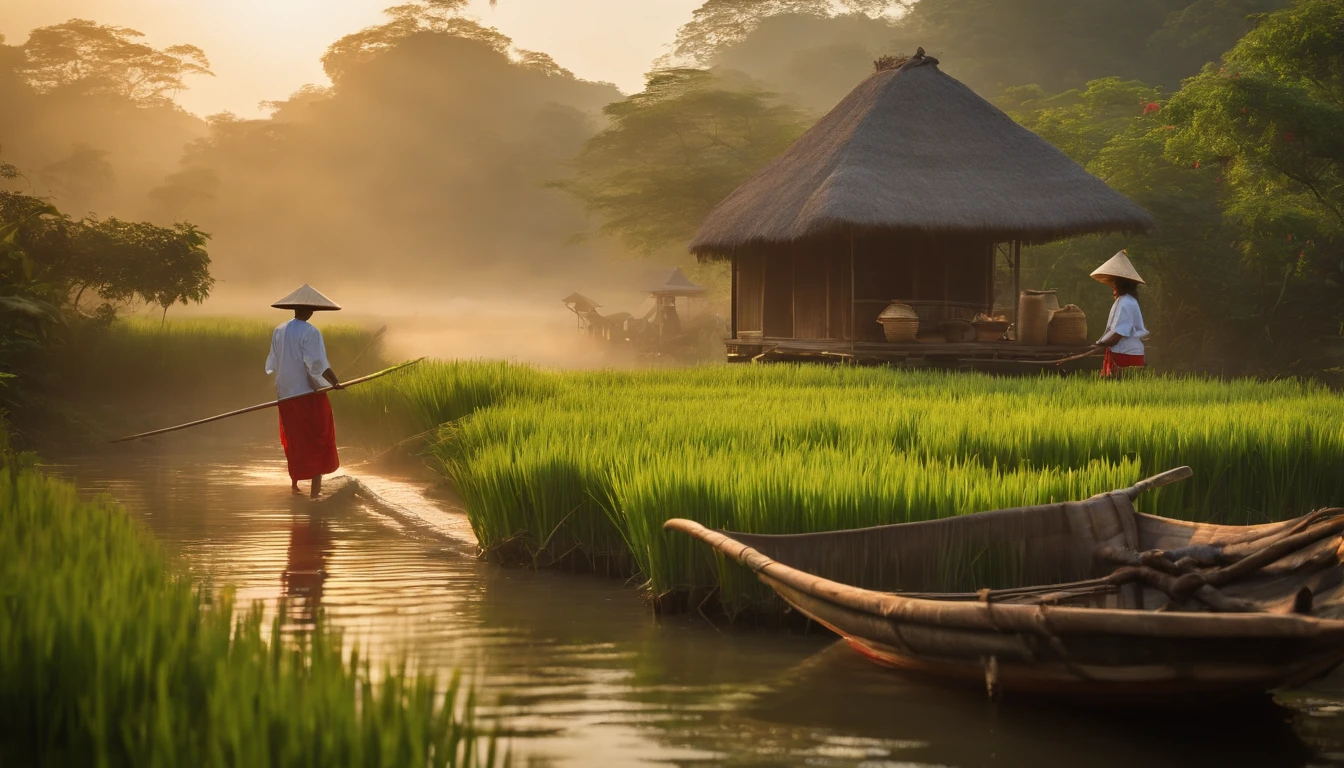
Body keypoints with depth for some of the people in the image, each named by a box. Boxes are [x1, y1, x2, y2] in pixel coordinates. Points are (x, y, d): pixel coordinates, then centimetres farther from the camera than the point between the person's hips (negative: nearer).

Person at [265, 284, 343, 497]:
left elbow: (272, 365, 14)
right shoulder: (310, 332, -14)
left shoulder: (278, 331, 6)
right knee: (318, 440, 2)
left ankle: (294, 483, 28)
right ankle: (316, 487, -2)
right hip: (310, 393, -6)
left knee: (294, 440, 19)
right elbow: (317, 364, -24)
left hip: (287, 394, 6)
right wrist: (335, 383, -24)